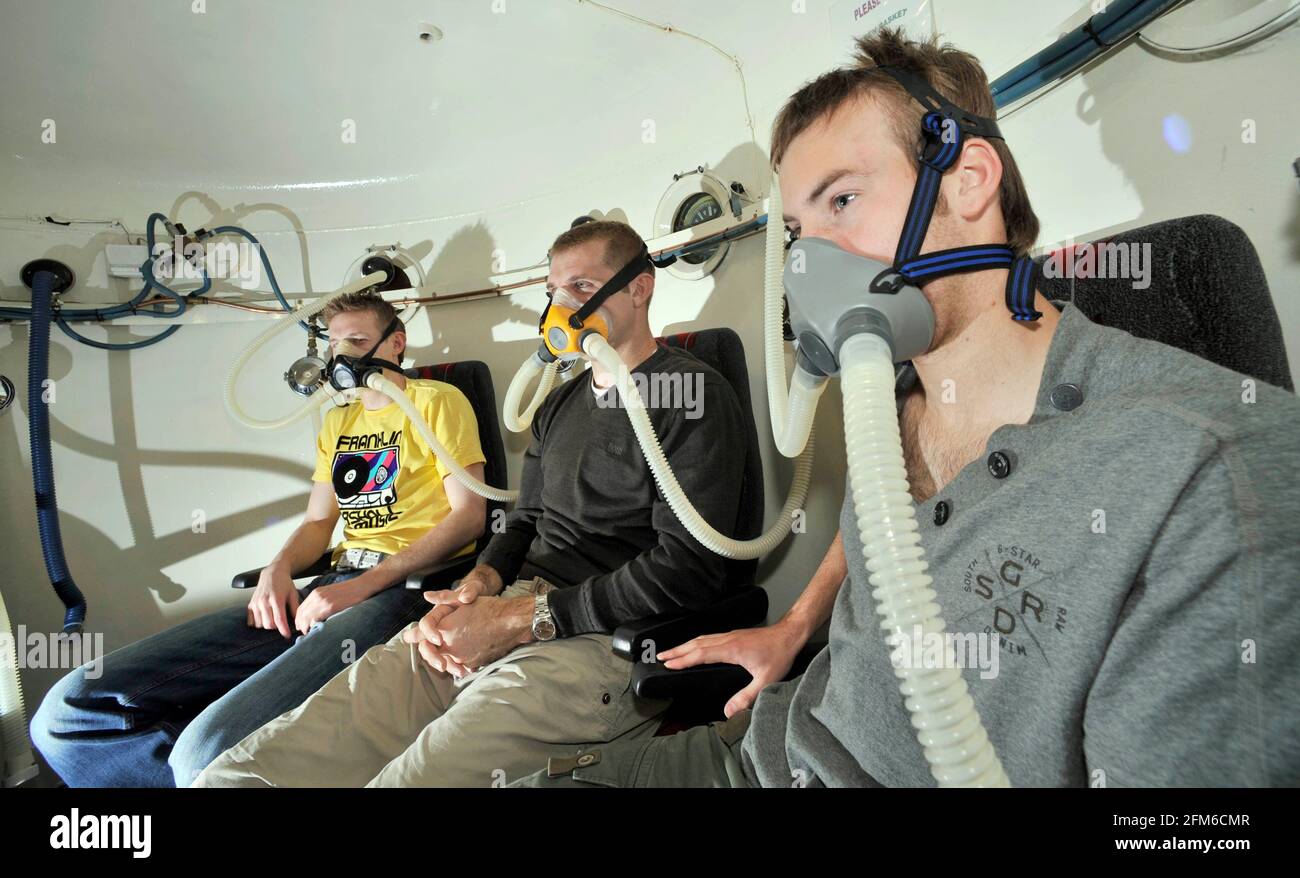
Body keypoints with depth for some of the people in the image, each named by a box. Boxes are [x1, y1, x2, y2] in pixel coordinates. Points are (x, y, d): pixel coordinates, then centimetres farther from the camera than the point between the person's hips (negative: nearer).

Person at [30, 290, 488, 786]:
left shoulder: (438, 401, 6)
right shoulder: (337, 422, 28)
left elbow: (470, 514, -4)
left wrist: (365, 586, -13)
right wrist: (278, 570, 1)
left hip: (401, 586, -7)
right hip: (332, 587, 7)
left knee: (208, 751, -32)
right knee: (70, 711, -8)